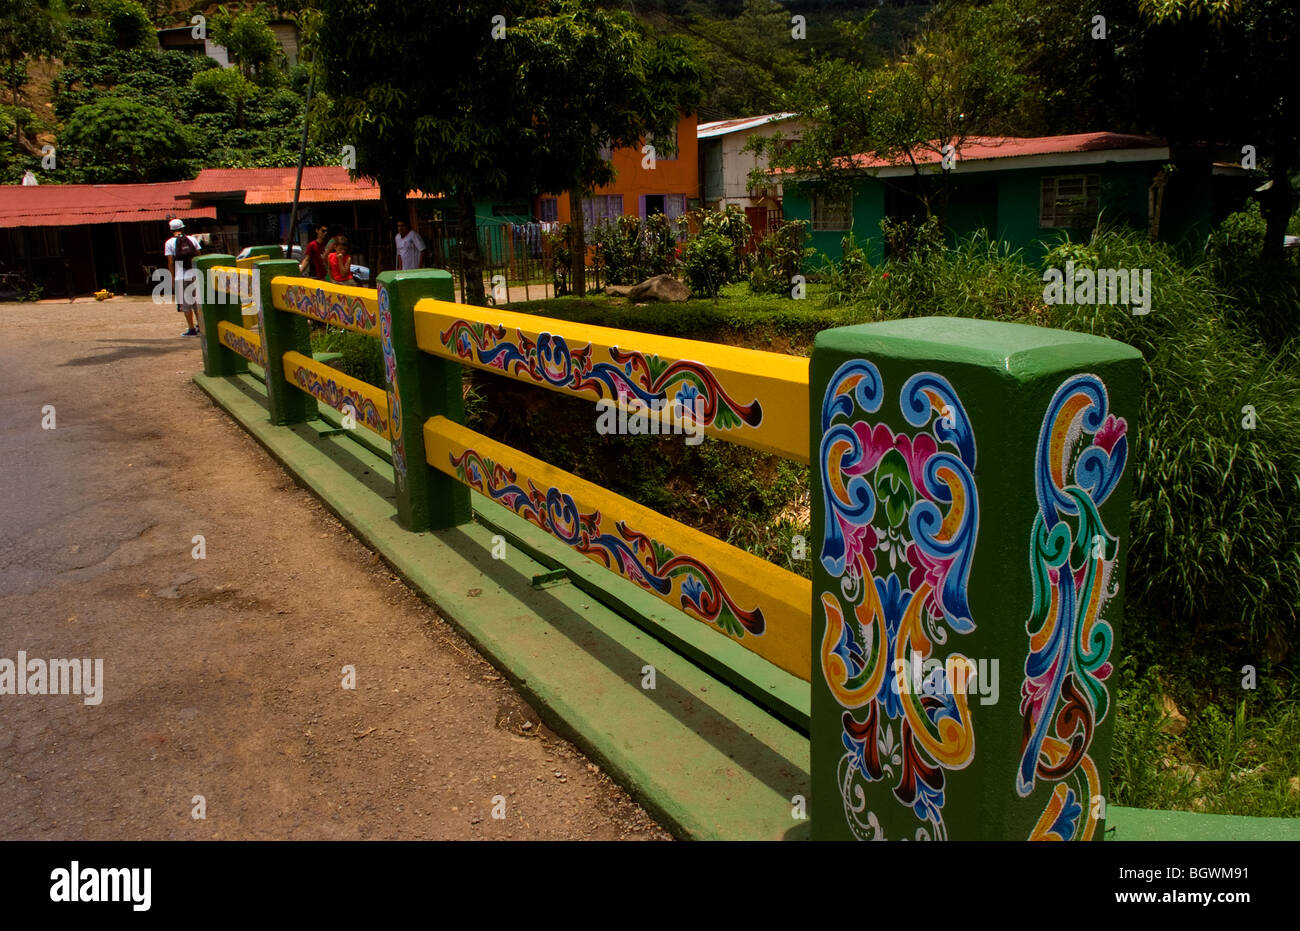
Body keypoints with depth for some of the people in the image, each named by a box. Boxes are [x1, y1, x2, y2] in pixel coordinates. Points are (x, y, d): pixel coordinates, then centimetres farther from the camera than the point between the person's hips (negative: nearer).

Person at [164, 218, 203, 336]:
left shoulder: (169, 243, -3)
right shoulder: (192, 239, 5)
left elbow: (170, 262, -6)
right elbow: (199, 256, 6)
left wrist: (173, 278, -1)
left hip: (181, 278, -3)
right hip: (195, 275, 3)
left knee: (186, 304, 3)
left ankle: (192, 329, 3)